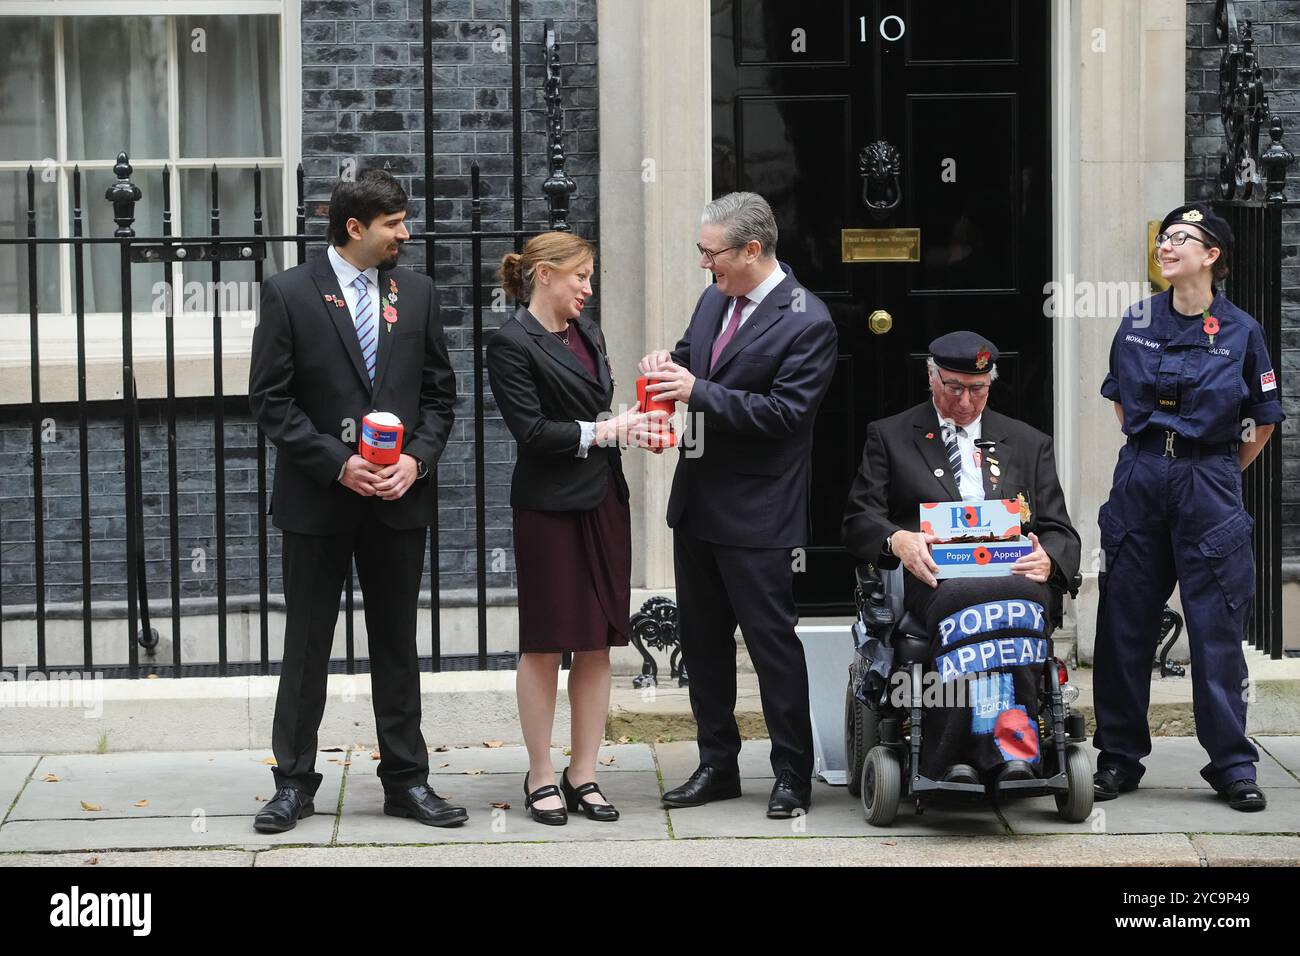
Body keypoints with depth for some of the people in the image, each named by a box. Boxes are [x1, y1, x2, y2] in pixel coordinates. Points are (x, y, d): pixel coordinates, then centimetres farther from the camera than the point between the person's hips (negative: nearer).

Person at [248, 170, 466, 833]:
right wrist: (336, 462, -15)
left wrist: (417, 458, -8)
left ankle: (407, 781, 17)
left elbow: (439, 392, 9)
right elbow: (270, 399, -7)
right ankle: (294, 784, 13)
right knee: (306, 646, 5)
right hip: (317, 498, -3)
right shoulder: (289, 294, -5)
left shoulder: (416, 293, 7)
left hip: (399, 498, 3)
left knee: (397, 645, 10)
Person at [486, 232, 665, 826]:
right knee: (545, 644, 2)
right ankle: (540, 777, 11)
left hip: (603, 502, 7)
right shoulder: (511, 344, -10)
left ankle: (583, 775, 13)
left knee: (598, 642, 7)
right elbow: (532, 431, -16)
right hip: (550, 507, -7)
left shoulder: (587, 333, 13)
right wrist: (605, 431, -16)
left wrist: (630, 427, -1)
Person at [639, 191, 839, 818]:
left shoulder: (806, 322, -15)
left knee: (771, 639, -1)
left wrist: (697, 391, -24)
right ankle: (717, 765, 25)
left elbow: (786, 412, -21)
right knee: (701, 639, 14)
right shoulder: (714, 300, 9)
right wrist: (670, 363, -2)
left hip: (755, 513, -8)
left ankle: (792, 775, 10)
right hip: (696, 501, 8)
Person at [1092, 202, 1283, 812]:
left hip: (1209, 487, -3)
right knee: (1124, 623, 5)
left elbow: (1263, 422, 7)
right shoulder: (1137, 322, 6)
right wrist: (1148, 453, 13)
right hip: (1139, 480, 3)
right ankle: (1120, 757, 14)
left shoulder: (1240, 331, -2)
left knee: (1217, 627, -2)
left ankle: (1232, 764, 6)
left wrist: (1216, 471, 8)